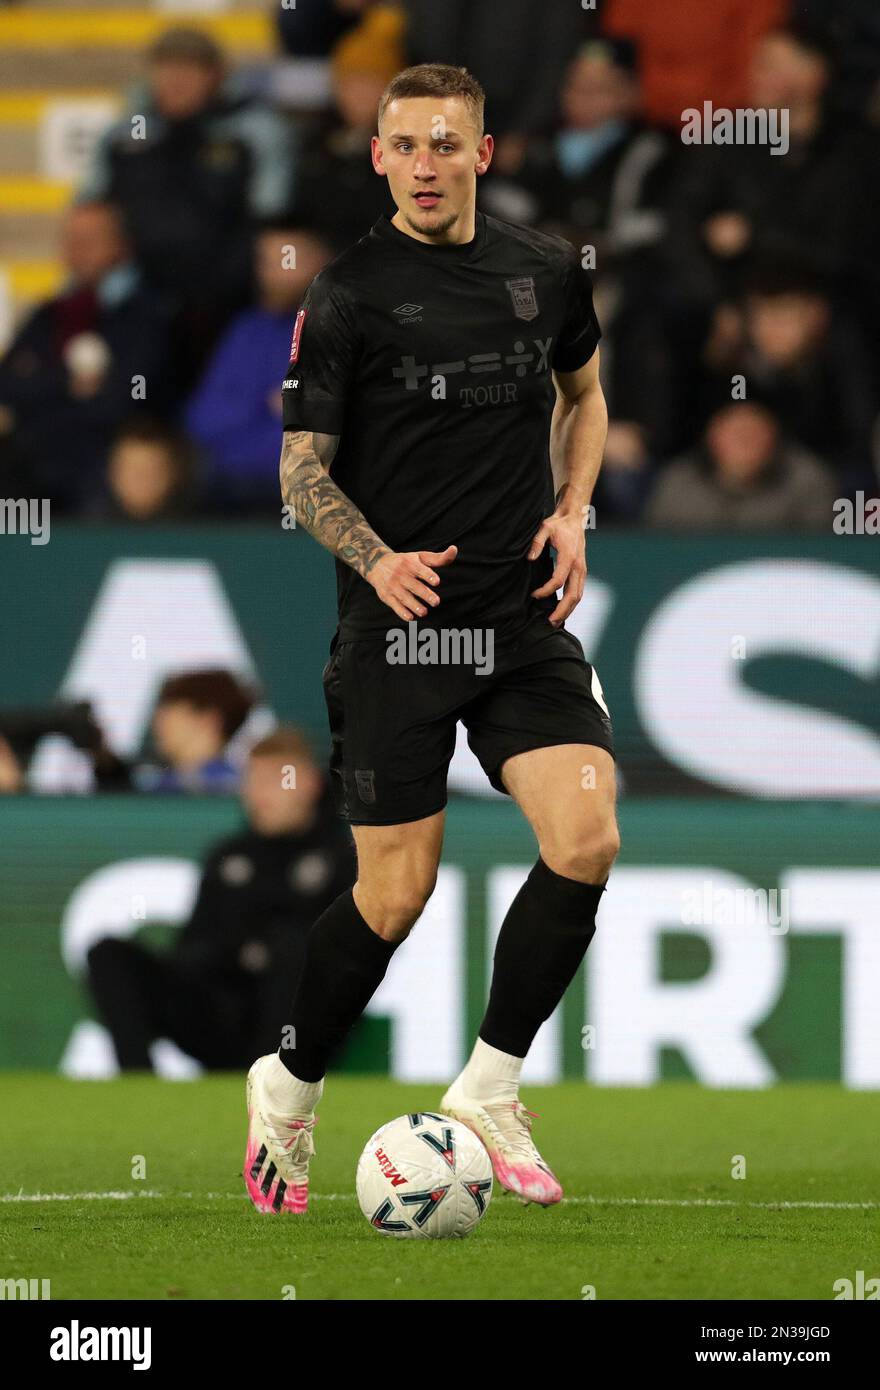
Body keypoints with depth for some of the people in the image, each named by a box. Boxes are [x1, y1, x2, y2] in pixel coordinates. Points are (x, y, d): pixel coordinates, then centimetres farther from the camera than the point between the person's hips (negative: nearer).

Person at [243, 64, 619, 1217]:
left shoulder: (546, 271, 7)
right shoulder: (349, 293, -5)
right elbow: (303, 470, -2)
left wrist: (572, 511, 7)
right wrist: (378, 561, -19)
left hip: (524, 621, 3)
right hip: (399, 631, -3)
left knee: (587, 838, -15)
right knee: (396, 892, -2)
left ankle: (488, 1095, -1)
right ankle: (290, 1091, 22)